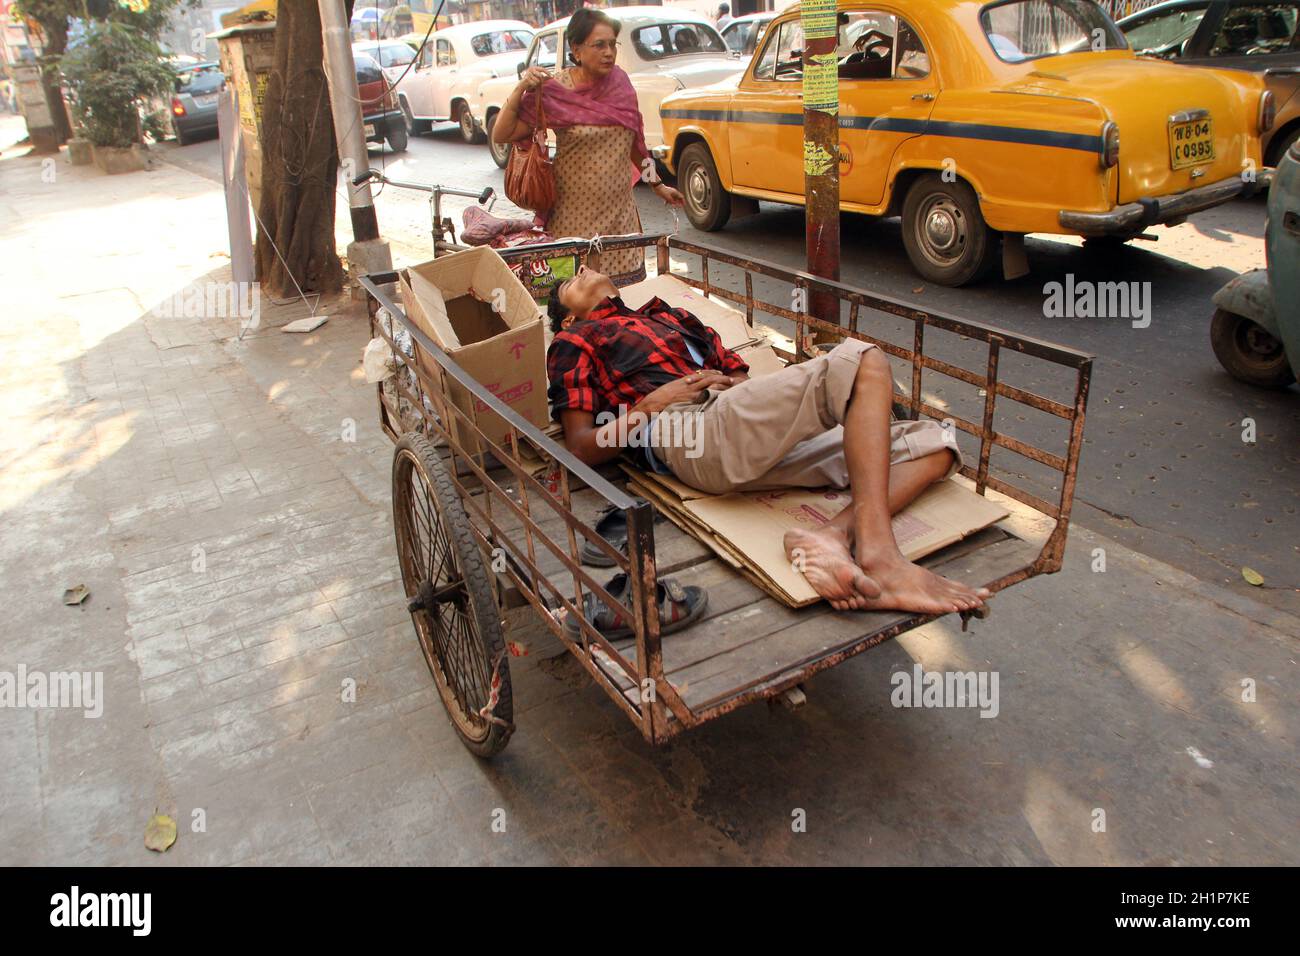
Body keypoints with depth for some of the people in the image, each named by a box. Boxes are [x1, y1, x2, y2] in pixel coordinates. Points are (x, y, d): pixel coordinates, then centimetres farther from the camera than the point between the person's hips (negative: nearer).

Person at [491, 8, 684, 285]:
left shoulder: (620, 82, 3)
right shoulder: (555, 91, -10)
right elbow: (501, 135, -10)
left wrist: (658, 185, 18)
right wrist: (521, 89, -22)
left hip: (620, 211, 5)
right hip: (576, 215, -4)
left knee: (629, 283, 7)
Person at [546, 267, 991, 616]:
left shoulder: (673, 317, 40)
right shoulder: (574, 339, 24)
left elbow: (743, 376, 30)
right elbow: (582, 448, 9)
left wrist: (728, 382, 6)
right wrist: (653, 403, -3)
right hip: (691, 434, -6)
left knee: (934, 445, -6)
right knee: (865, 362, -25)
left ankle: (835, 534, -32)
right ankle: (878, 555, -38)